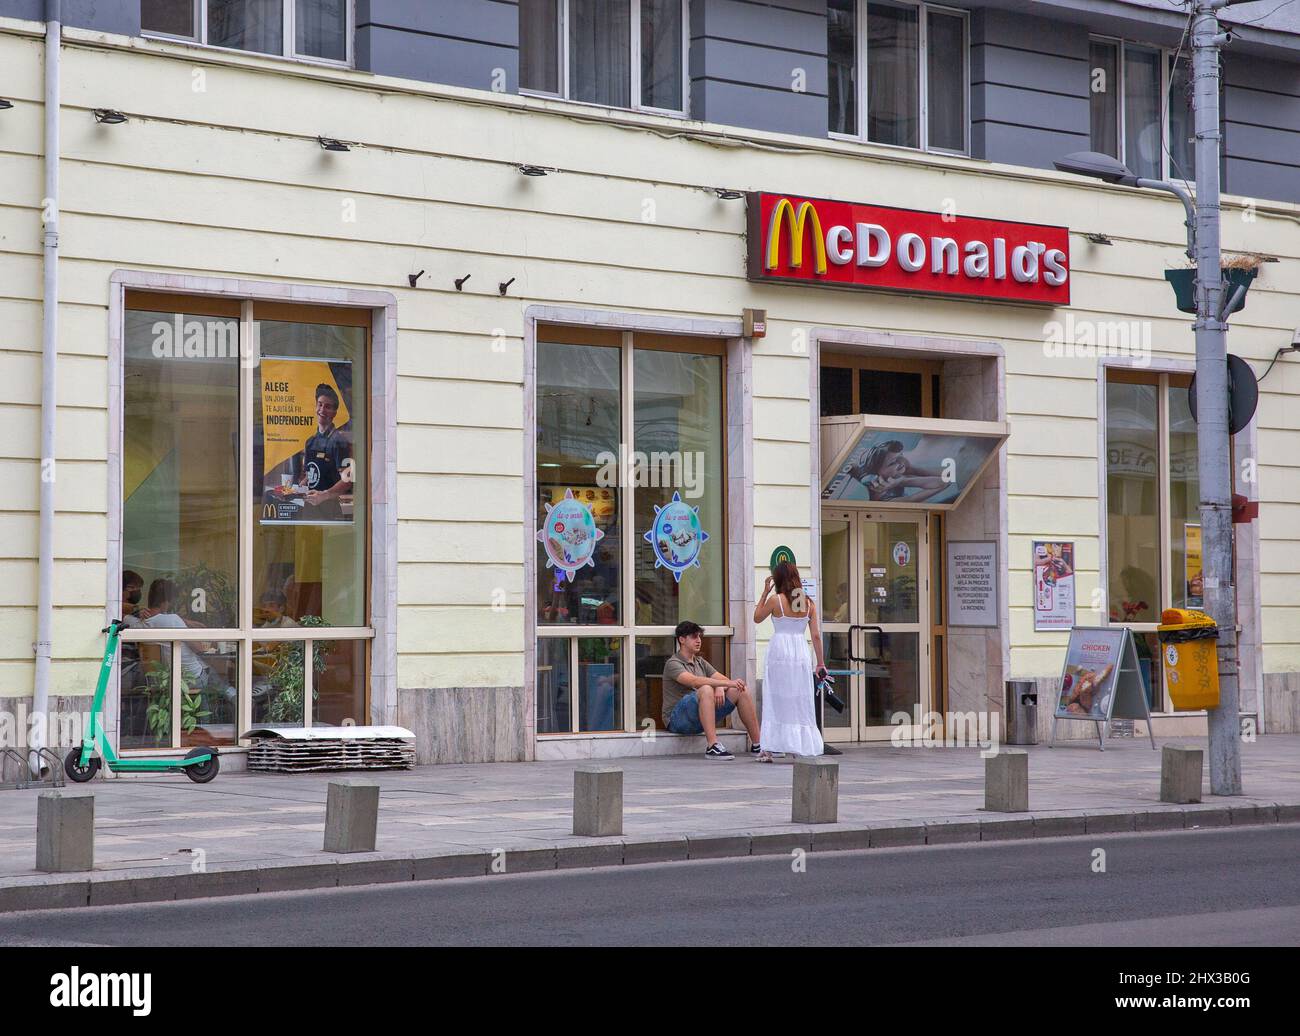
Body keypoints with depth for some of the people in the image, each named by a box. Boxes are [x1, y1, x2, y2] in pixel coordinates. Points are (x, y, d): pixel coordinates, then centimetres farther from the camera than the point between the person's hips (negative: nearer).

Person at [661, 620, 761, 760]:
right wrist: (728, 683, -31)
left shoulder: (700, 662, 20)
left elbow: (724, 679, 10)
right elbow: (694, 681, -24)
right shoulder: (673, 664, -6)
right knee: (706, 689, -35)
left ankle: (756, 745, -8)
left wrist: (720, 688, -16)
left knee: (741, 690, -6)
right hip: (677, 719, -7)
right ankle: (713, 747, -42)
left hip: (701, 719, 7)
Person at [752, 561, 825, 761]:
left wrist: (765, 592, 11)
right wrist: (821, 663, 8)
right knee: (801, 703, 10)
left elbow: (757, 617, 10)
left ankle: (768, 749, 2)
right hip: (801, 654, 3)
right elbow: (816, 635, 3)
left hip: (779, 651, -3)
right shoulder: (809, 603, 4)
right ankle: (800, 748, 11)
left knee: (775, 701, 3)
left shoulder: (775, 600, -6)